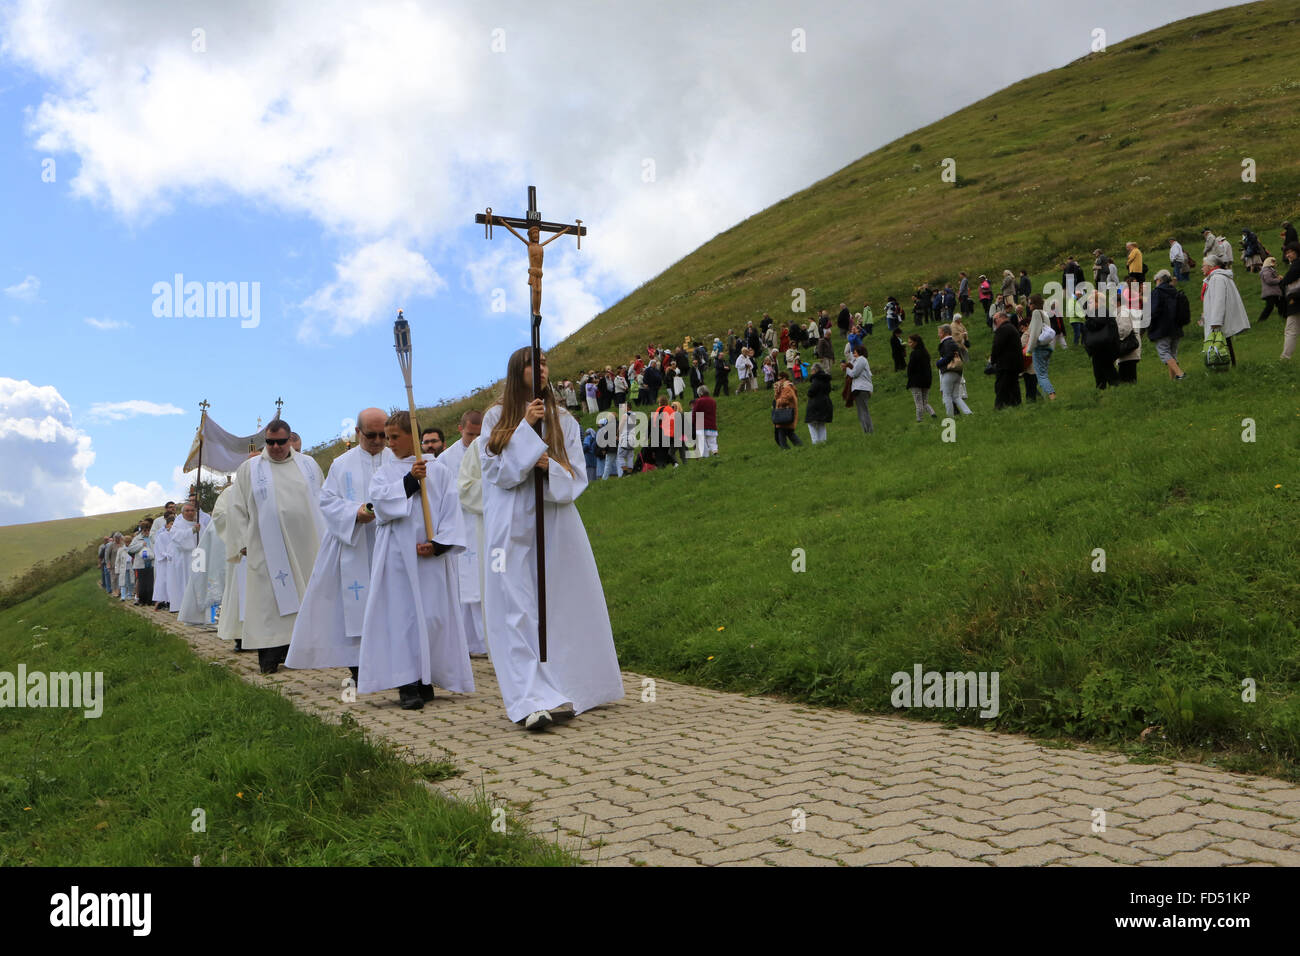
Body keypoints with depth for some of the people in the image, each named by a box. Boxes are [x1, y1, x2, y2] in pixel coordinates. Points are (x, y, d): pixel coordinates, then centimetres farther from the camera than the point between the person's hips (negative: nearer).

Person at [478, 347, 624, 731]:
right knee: (517, 612, -9)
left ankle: (570, 690, 18)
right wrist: (526, 429, -12)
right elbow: (497, 471, -5)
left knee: (561, 609, 5)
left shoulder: (564, 421, 11)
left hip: (556, 526, 2)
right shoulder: (497, 418, 6)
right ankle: (531, 702, -12)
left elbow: (577, 478, 6)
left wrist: (554, 468, -15)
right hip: (513, 529, -2)